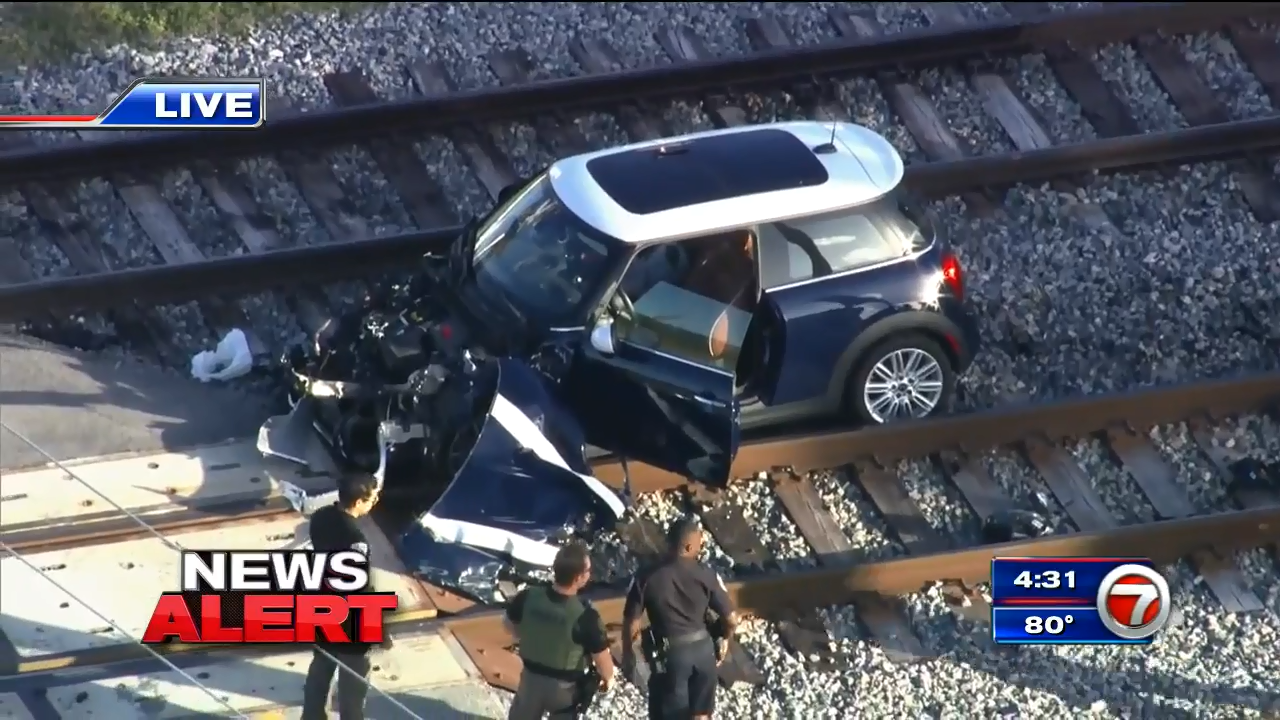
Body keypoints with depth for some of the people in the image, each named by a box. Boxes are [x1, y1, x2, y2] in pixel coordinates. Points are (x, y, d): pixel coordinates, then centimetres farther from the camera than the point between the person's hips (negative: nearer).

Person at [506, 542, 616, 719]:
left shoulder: (528, 597, -21)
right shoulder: (585, 616, -33)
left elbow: (511, 625, 1)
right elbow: (602, 660, -20)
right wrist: (608, 678, 3)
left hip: (531, 677, 3)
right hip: (564, 686, -3)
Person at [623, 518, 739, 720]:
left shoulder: (647, 577, -13)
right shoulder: (706, 575, -10)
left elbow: (631, 621, -8)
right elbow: (731, 619, -6)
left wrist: (628, 653, 9)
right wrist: (725, 639, 15)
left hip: (671, 653, -2)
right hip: (703, 648, 2)